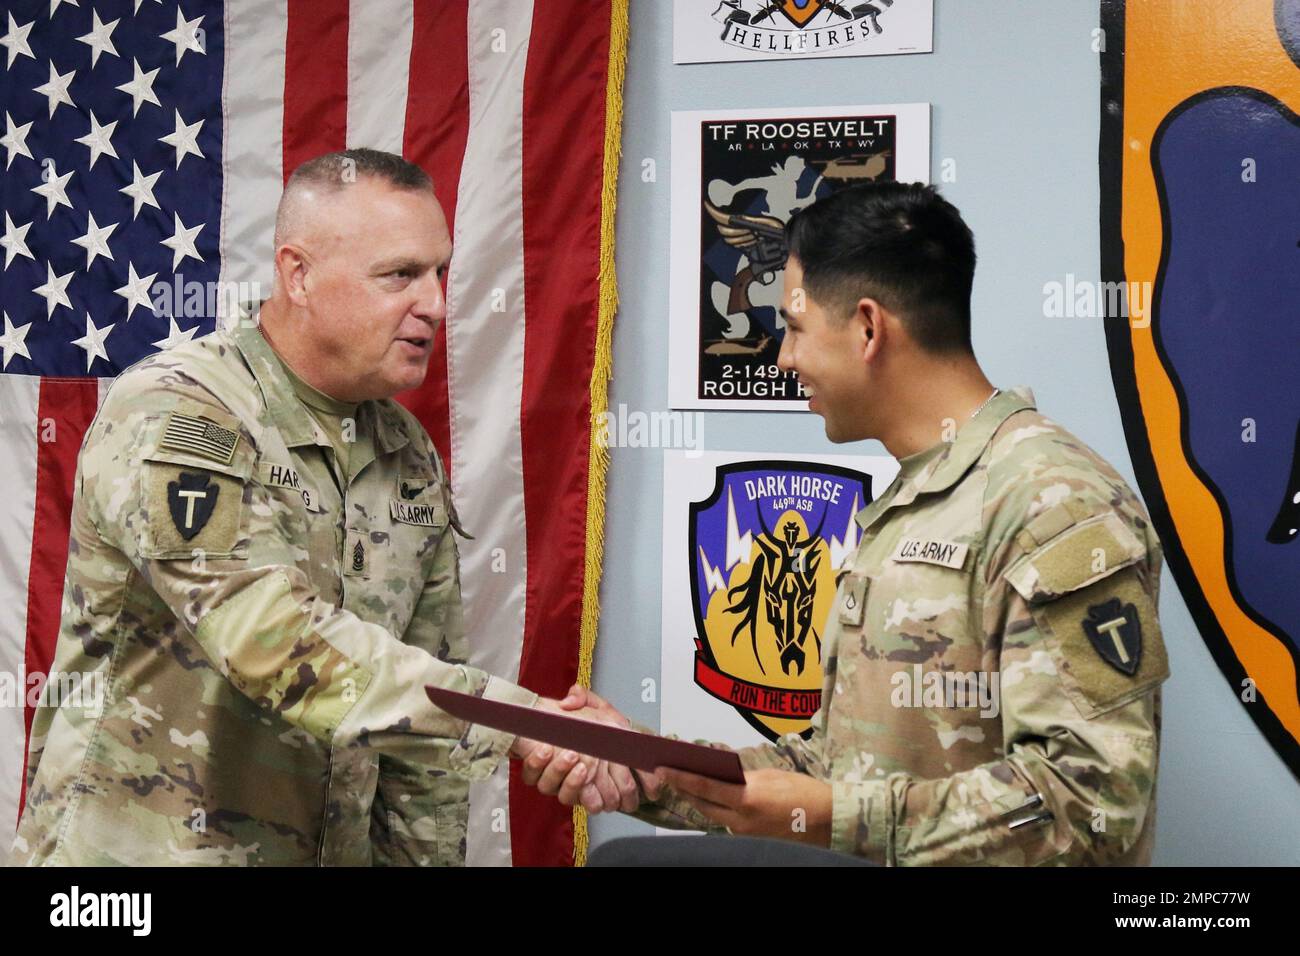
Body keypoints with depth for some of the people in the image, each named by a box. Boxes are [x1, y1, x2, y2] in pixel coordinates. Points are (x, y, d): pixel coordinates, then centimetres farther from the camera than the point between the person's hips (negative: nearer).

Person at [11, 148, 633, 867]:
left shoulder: (412, 457, 5)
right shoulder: (171, 416, -17)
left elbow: (424, 694, 9)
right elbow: (279, 649, -30)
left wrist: (426, 854, 4)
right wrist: (519, 719, -33)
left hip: (337, 848, 6)